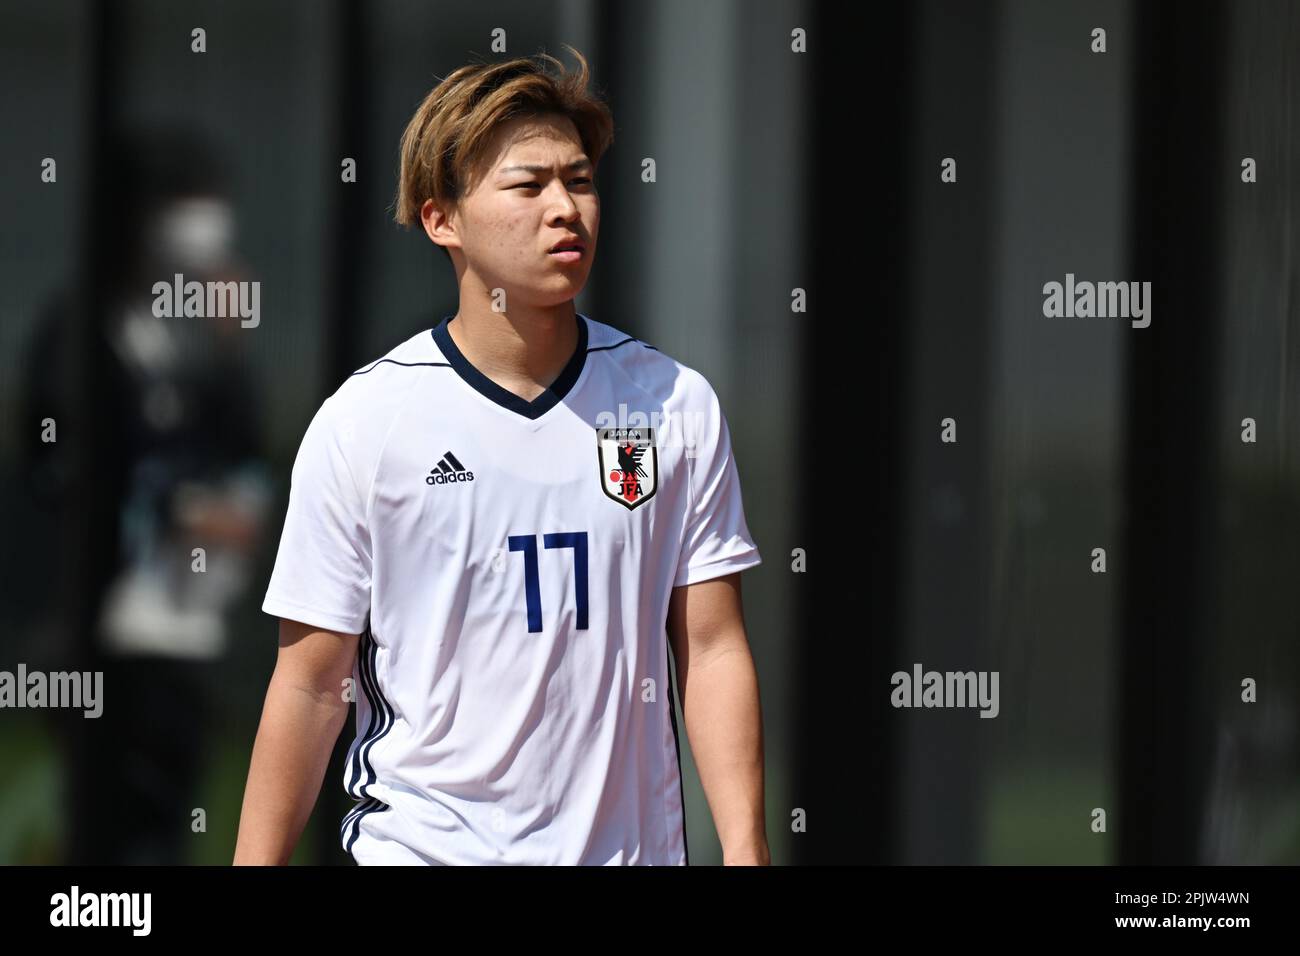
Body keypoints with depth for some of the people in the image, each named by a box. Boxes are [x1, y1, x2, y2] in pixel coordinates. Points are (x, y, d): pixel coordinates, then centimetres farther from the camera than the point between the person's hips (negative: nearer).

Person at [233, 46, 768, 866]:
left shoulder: (679, 404, 3)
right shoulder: (364, 421, -5)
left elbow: (714, 652, 2)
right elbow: (310, 686, -3)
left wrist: (746, 851, -7)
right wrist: (256, 866, -7)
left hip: (634, 844, 2)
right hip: (422, 844, -2)